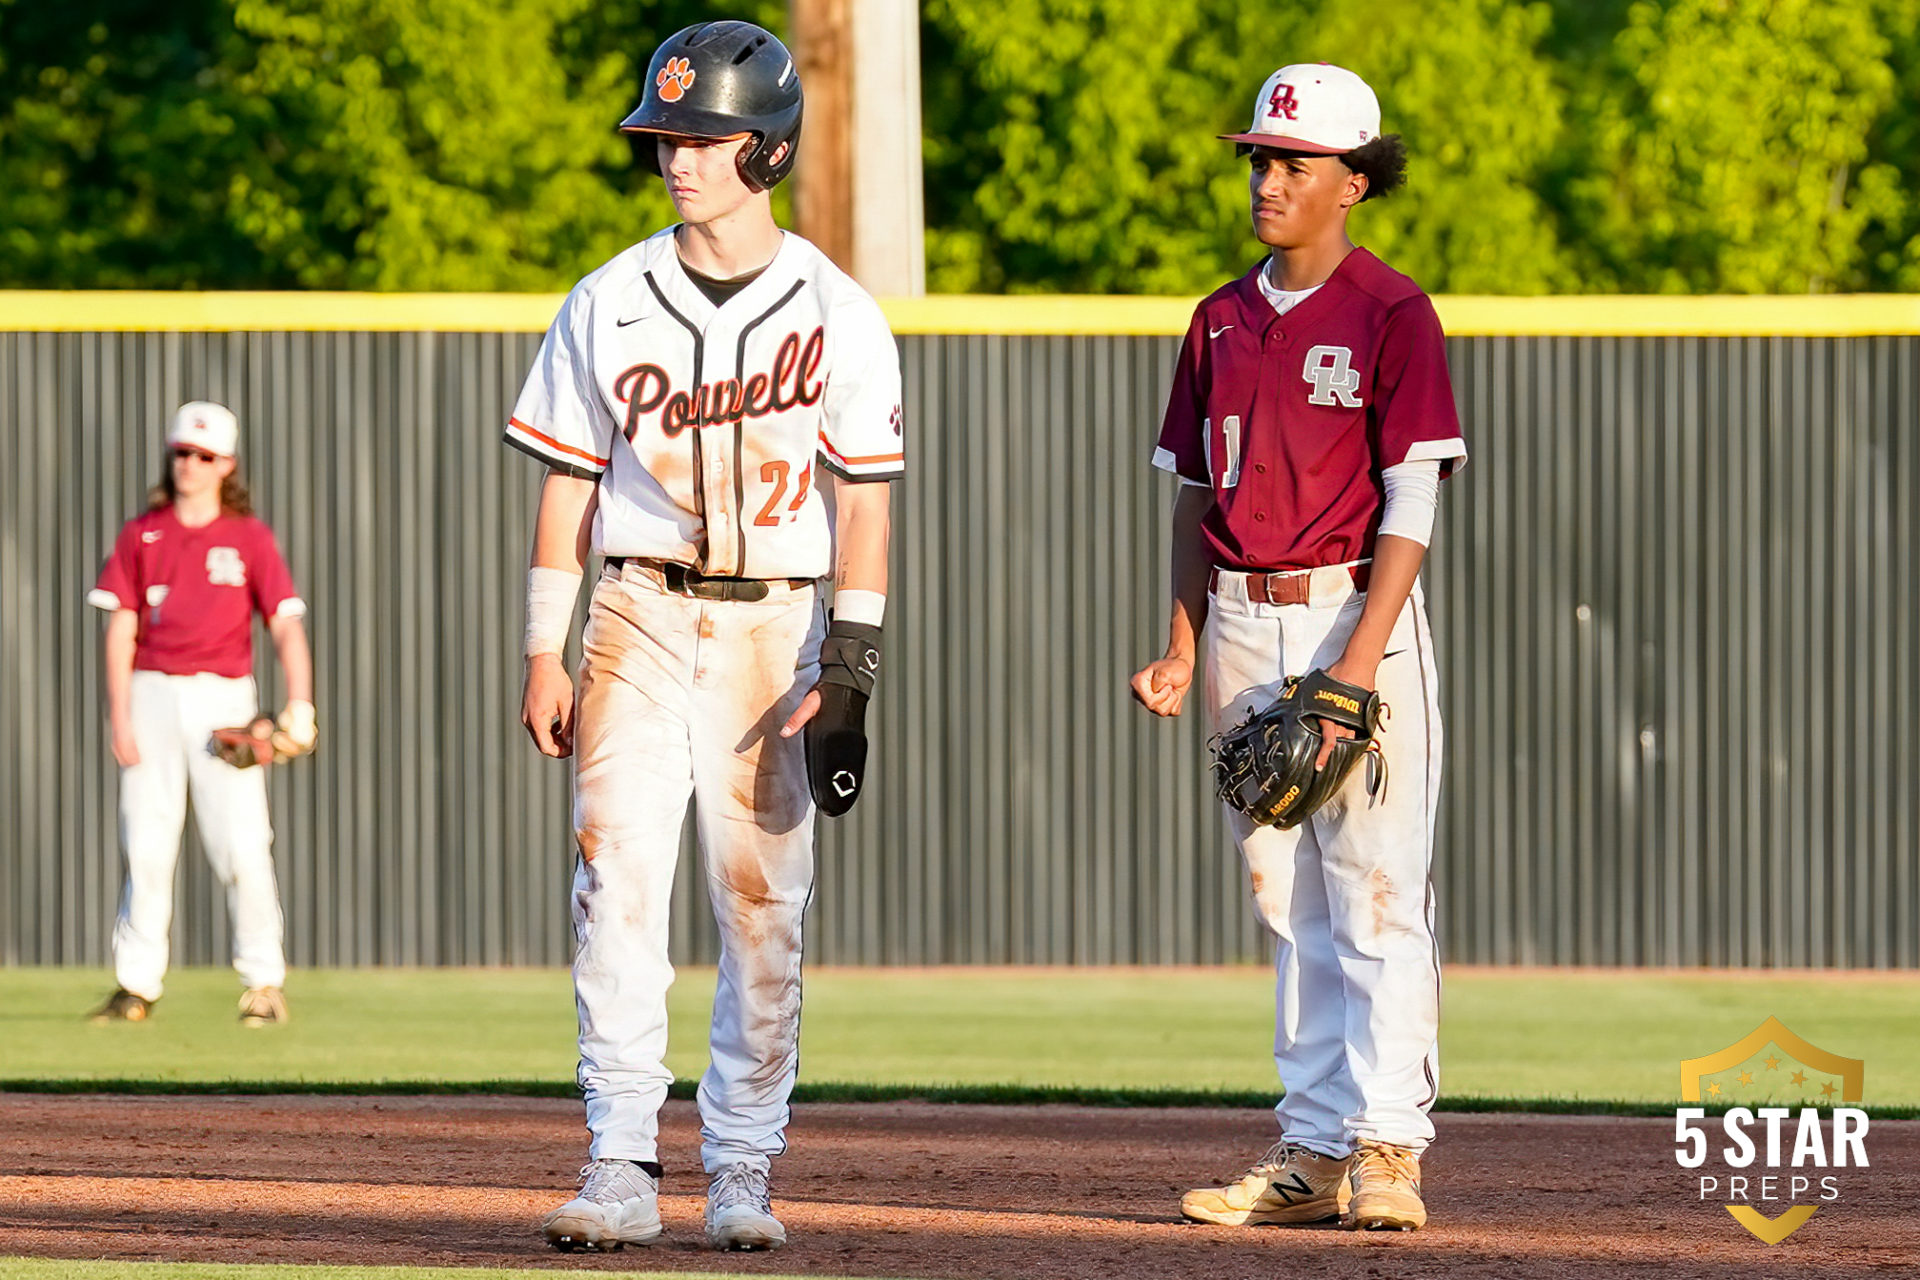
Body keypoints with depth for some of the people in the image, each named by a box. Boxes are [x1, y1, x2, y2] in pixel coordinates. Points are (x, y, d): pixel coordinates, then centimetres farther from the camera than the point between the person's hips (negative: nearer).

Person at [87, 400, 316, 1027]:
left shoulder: (249, 538, 4)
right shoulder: (141, 535, 9)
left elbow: (286, 623, -2)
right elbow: (121, 627, 7)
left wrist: (299, 704, -17)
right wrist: (119, 715, -3)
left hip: (222, 697, -2)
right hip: (152, 694, 2)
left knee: (243, 846, -9)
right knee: (146, 845, -1)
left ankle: (263, 982, 0)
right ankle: (136, 986, 5)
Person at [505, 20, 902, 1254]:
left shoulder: (837, 315, 0)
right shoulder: (607, 306, 5)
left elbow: (864, 502, -2)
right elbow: (568, 486, 8)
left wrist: (849, 670, -9)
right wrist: (546, 652, 1)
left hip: (775, 624, -1)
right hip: (638, 614, 1)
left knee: (765, 909, 0)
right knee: (617, 887, -9)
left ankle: (744, 1174, 7)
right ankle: (622, 1167, -10)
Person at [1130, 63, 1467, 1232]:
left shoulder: (1391, 313, -6)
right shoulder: (1224, 321, 13)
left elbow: (1412, 499, -11)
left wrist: (1362, 658, -19)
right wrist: (1182, 649, 8)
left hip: (1354, 615, -6)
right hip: (1241, 626, 6)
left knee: (1377, 897, -9)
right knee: (1289, 905, 8)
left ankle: (1388, 1148, -10)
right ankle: (1313, 1152, 10)